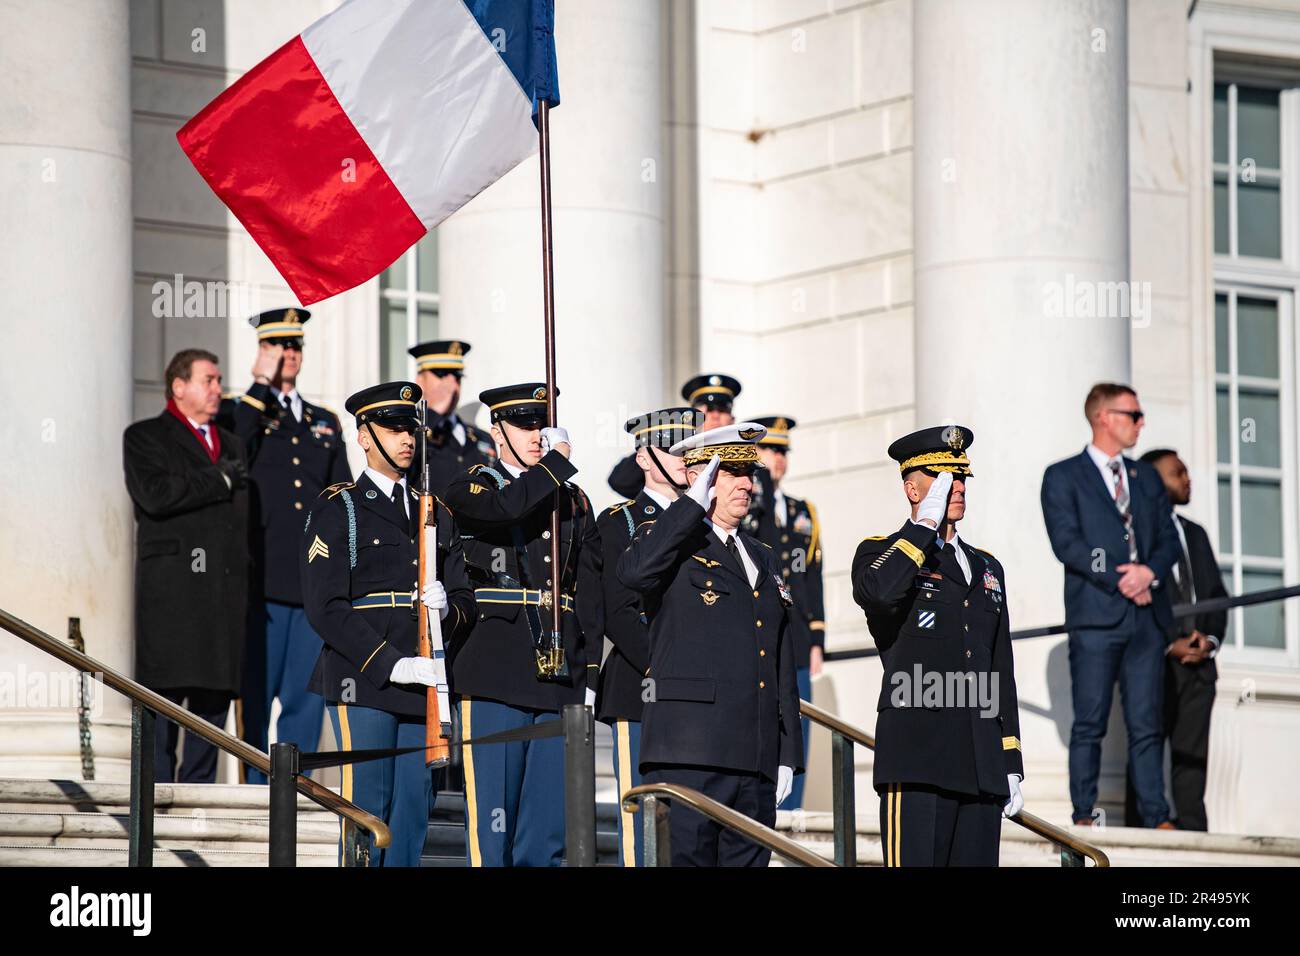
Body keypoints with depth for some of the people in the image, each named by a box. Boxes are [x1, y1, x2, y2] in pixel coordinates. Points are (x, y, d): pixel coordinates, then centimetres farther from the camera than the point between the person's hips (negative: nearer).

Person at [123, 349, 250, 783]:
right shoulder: (144, 438, 4)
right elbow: (154, 494, -15)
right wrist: (219, 480, -7)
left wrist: (249, 585, 12)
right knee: (165, 694, -9)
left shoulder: (231, 445, 23)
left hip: (225, 591, 6)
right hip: (172, 592, -6)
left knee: (215, 694, 3)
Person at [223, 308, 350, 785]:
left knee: (308, 693, 4)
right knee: (257, 694, -3)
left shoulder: (324, 423, 19)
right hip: (263, 579, -4)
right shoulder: (239, 413, 5)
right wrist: (261, 385, -12)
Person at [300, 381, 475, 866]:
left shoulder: (435, 514, 18)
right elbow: (326, 609, -9)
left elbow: (465, 604, 17)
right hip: (363, 686, -5)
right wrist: (393, 665, -17)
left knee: (413, 814, 3)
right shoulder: (337, 510, 1)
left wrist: (446, 610, -9)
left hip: (424, 686, 5)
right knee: (366, 813, -7)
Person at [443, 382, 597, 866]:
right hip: (495, 677, -4)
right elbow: (506, 508, -21)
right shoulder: (473, 487, 4)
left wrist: (590, 677, 9)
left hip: (559, 679, 4)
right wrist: (557, 461, -7)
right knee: (492, 820, -5)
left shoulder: (574, 502, 17)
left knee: (550, 826, 3)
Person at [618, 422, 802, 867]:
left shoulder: (762, 558, 23)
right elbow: (635, 572, -25)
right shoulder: (671, 543, 3)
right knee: (684, 858, -10)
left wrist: (787, 756, 16)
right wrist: (695, 502, -15)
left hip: (757, 762, 7)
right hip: (688, 755, -7)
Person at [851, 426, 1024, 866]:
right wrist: (925, 522, -11)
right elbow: (878, 593, -24)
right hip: (918, 760, -6)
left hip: (982, 765, 6)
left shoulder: (987, 568, 22)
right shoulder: (882, 553, 4)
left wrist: (1012, 765, 18)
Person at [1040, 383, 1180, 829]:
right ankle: (1083, 816, -3)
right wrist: (1121, 581, -12)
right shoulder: (1063, 477, 4)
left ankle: (1157, 818, -1)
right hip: (1096, 615, -4)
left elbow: (1169, 538, 15)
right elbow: (1066, 543, -7)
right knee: (1090, 723, -4)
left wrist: (1149, 571, -7)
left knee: (1146, 724, 2)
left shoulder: (1146, 477, 21)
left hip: (1146, 616, 4)